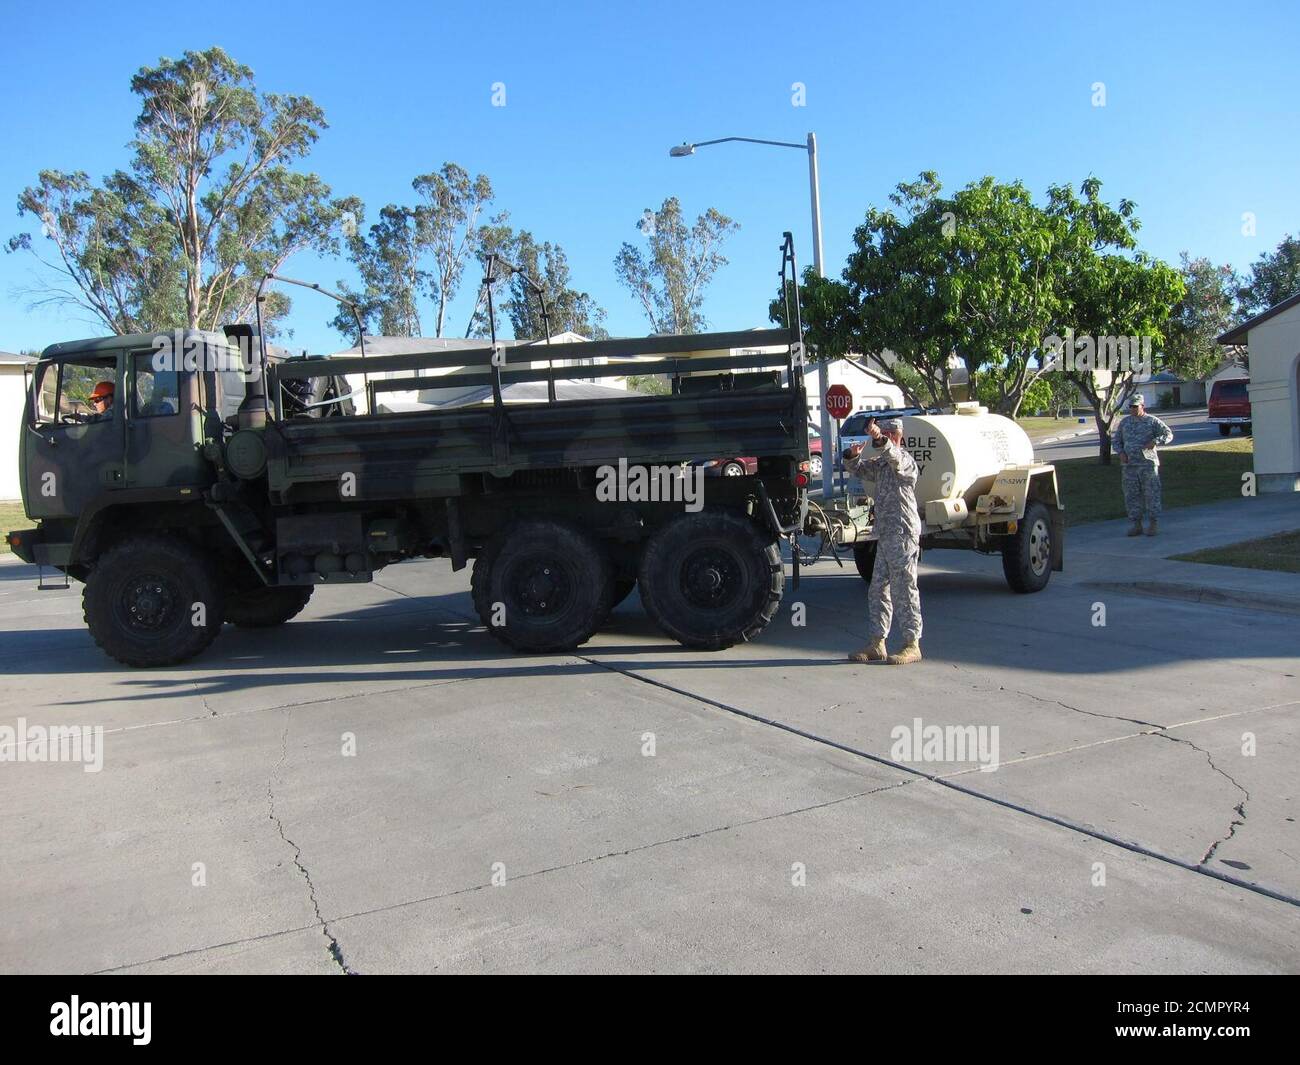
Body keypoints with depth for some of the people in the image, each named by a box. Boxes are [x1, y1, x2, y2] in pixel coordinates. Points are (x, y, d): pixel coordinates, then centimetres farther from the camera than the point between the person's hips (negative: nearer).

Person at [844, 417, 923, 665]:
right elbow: (858, 468, 18)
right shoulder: (880, 463, 19)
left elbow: (894, 458, -30)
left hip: (903, 535, -9)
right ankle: (876, 644, 15)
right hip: (885, 535, 9)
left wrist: (879, 439, -48)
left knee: (904, 590, -5)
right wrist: (853, 455, -5)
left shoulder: (905, 459, -8)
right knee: (878, 589, 9)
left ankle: (912, 645, 1)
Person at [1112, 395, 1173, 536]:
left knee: (1151, 495, -2)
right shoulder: (1125, 422, 13)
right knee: (1132, 496, 4)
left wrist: (1155, 442, -19)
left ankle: (1153, 524, 5)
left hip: (1148, 464, -4)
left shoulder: (1152, 421, 2)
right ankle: (1136, 525, 11)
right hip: (1130, 465, 4)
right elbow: (1115, 440, 19)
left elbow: (1168, 434, -1)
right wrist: (1121, 452, 1)